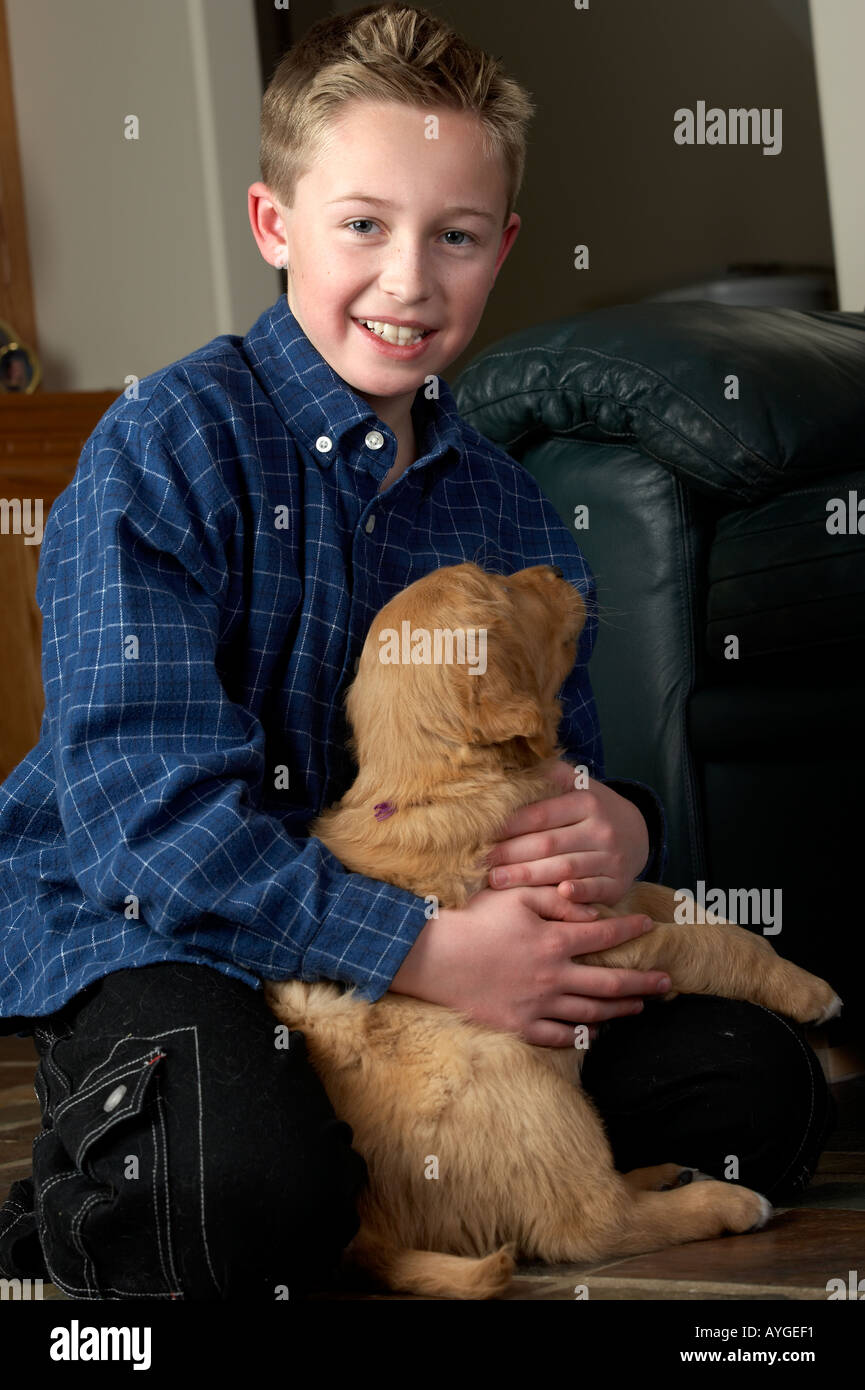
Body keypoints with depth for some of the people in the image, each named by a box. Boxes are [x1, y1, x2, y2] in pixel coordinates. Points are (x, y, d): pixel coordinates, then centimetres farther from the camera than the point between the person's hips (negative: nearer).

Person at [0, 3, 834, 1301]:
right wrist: (423, 950, -28)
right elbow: (145, 802, -21)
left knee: (764, 1091, -5)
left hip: (443, 935, 6)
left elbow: (562, 768, 14)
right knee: (246, 1197, -37)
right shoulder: (169, 448, -12)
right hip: (150, 934, -6)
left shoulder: (509, 511, 8)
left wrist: (616, 829, -13)